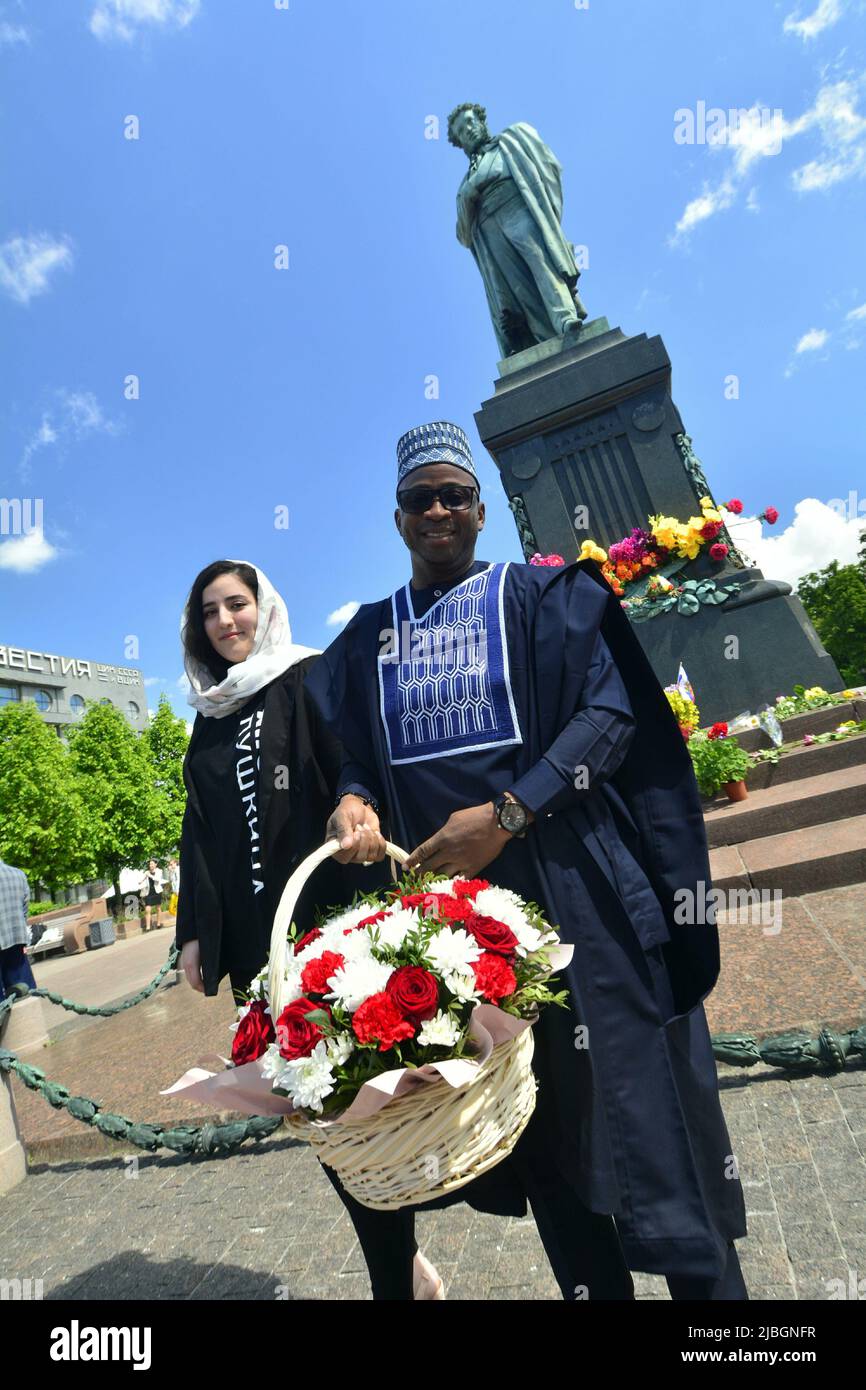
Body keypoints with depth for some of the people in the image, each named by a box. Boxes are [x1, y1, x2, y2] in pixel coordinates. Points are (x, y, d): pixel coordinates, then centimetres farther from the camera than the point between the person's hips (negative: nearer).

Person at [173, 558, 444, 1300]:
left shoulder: (312, 681, 0)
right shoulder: (211, 717, 16)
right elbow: (199, 831, 16)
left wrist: (370, 902, -22)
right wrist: (195, 929, 11)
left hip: (328, 917, -5)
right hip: (252, 934, 6)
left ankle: (404, 1260, 19)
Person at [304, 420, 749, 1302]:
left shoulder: (539, 595, 1)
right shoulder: (367, 638, 12)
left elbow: (611, 711, -8)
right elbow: (351, 752, 11)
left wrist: (507, 813, -19)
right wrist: (354, 800, -13)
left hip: (567, 888, -3)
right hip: (444, 899, 3)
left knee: (619, 1085, 3)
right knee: (526, 1109, 13)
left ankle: (707, 1281, 25)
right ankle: (592, 1286, 32)